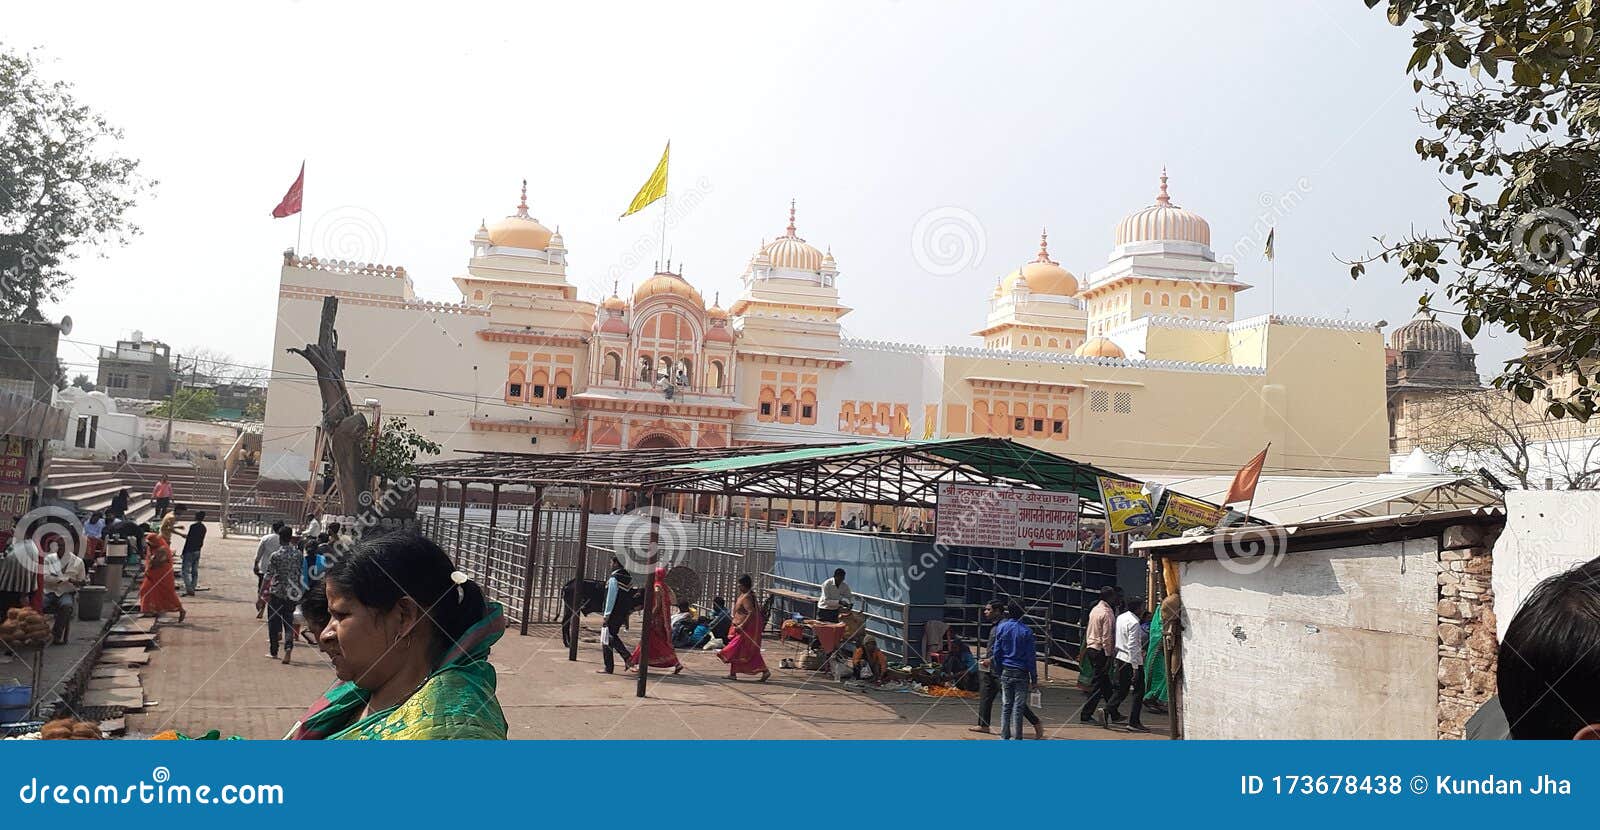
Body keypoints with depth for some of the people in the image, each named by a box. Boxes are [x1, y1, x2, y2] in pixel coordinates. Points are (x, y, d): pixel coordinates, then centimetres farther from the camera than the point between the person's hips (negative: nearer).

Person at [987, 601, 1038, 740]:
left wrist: (998, 671, 11)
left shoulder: (1001, 628, -1)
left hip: (1006, 672, 3)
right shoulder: (1026, 631, -8)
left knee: (1006, 705, 11)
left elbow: (996, 652, 2)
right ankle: (1016, 738, 3)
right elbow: (1031, 656, -6)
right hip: (1021, 673, -3)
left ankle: (1004, 736, 13)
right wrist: (1034, 678, -1)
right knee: (1018, 706, 2)